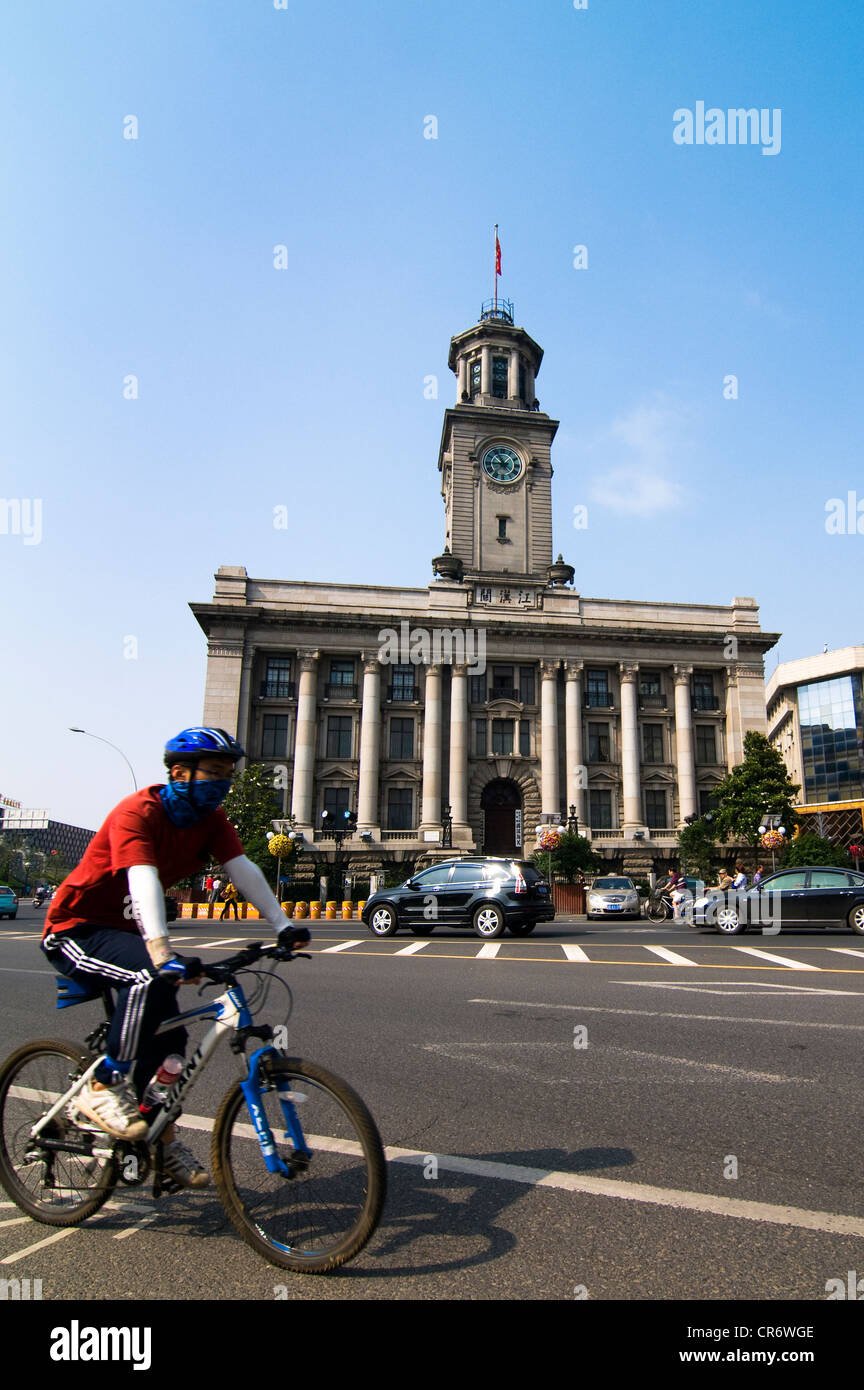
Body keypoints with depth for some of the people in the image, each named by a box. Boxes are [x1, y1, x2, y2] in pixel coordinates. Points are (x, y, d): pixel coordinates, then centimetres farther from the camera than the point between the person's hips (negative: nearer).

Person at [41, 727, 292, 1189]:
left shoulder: (211, 819, -5)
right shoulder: (138, 812, -27)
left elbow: (244, 870, -16)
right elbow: (143, 881, -42)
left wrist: (283, 926, -28)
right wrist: (161, 952, -55)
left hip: (124, 930, 7)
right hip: (74, 930, -7)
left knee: (167, 1035, 2)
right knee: (152, 977, -33)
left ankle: (164, 1143, 20)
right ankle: (103, 1088, -14)